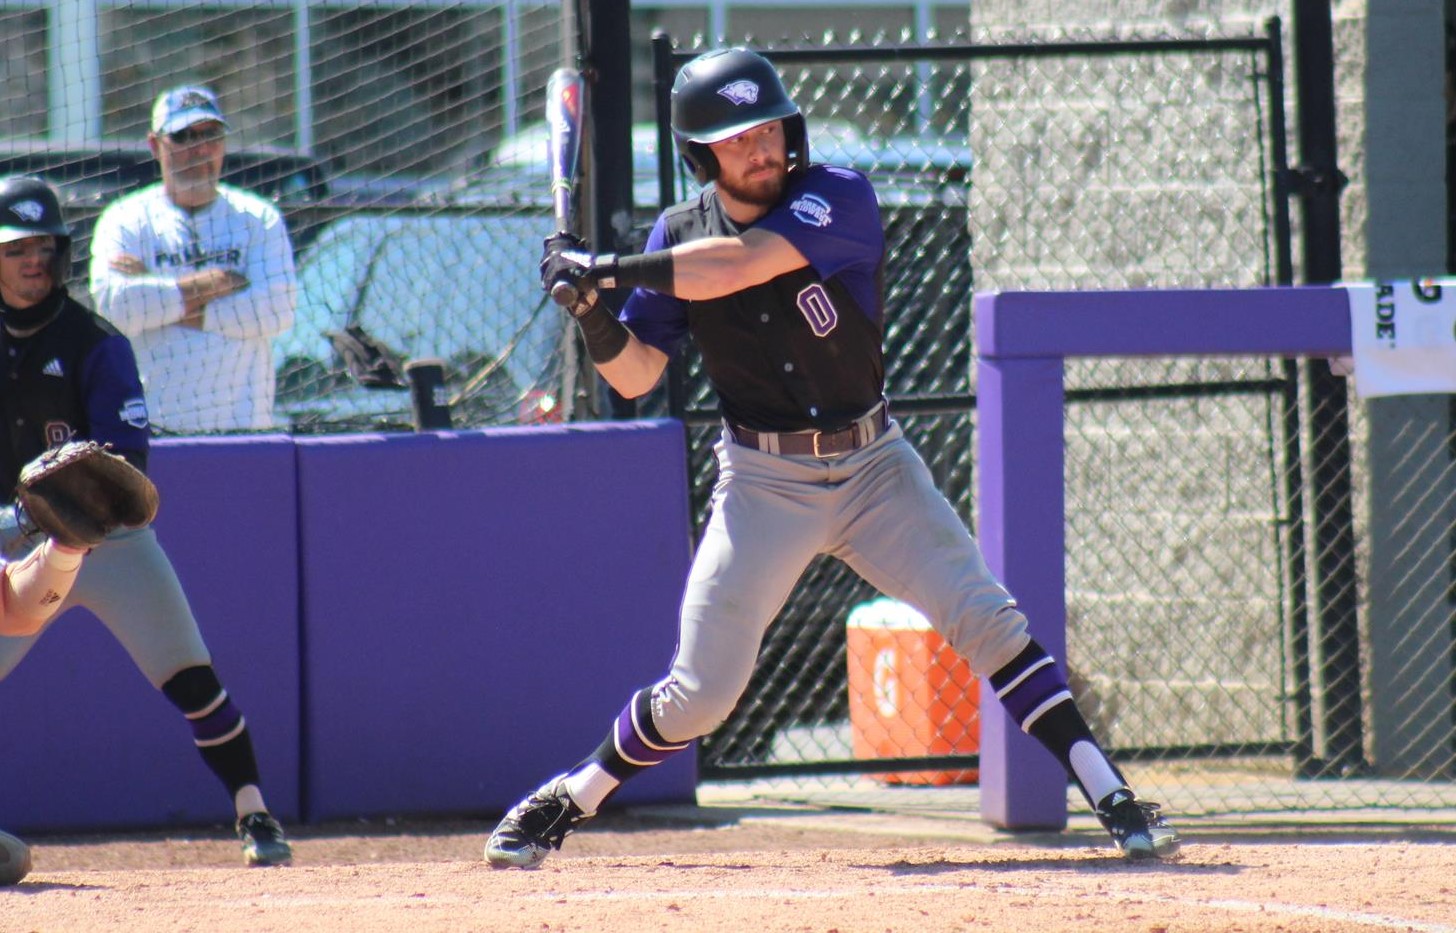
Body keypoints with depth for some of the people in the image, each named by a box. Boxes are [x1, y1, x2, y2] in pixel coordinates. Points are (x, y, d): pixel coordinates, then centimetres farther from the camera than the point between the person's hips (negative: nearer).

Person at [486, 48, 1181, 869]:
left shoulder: (838, 199, -14)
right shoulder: (677, 239, -2)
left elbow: (732, 266, -28)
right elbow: (636, 377, -1)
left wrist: (605, 271, -24)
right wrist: (591, 311, -19)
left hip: (874, 467, -1)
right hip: (764, 484, 1)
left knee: (985, 617, -15)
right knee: (702, 693, -3)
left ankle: (1112, 800, -14)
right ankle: (565, 802, 19)